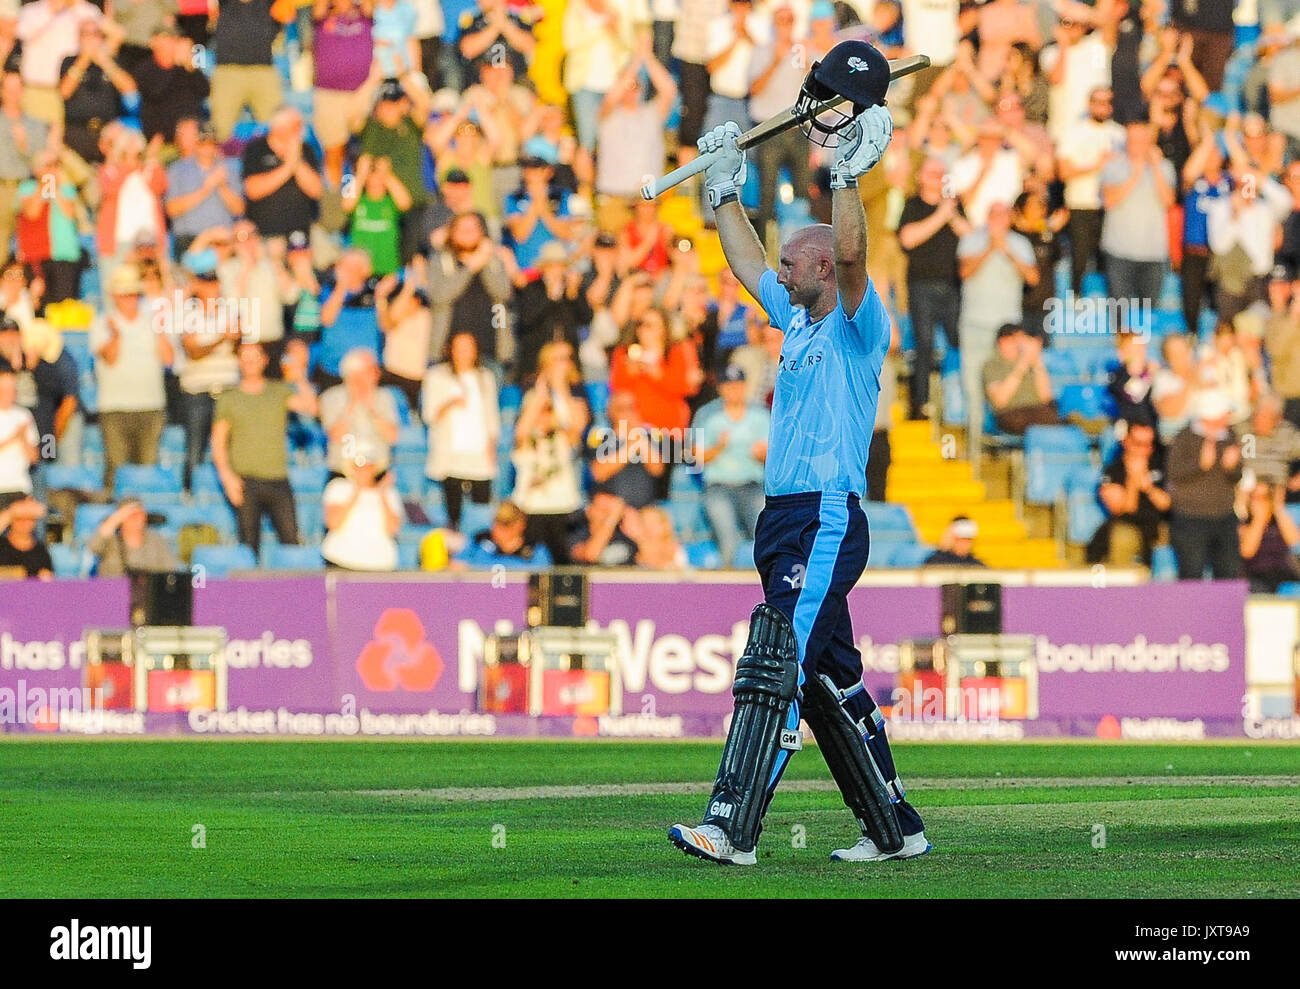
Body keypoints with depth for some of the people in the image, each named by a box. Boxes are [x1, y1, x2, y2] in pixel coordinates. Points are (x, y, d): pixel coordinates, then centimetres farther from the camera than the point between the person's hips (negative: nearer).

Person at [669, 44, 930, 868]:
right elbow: (747, 261, 32)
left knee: (774, 668, -18)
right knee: (830, 683, 11)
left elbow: (850, 253, -22)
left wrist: (850, 166, -23)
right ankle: (895, 829, 16)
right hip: (787, 522, 10)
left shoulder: (858, 328, -5)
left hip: (827, 523, -10)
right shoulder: (798, 322, 19)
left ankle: (734, 830, -26)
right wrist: (725, 188, 34)